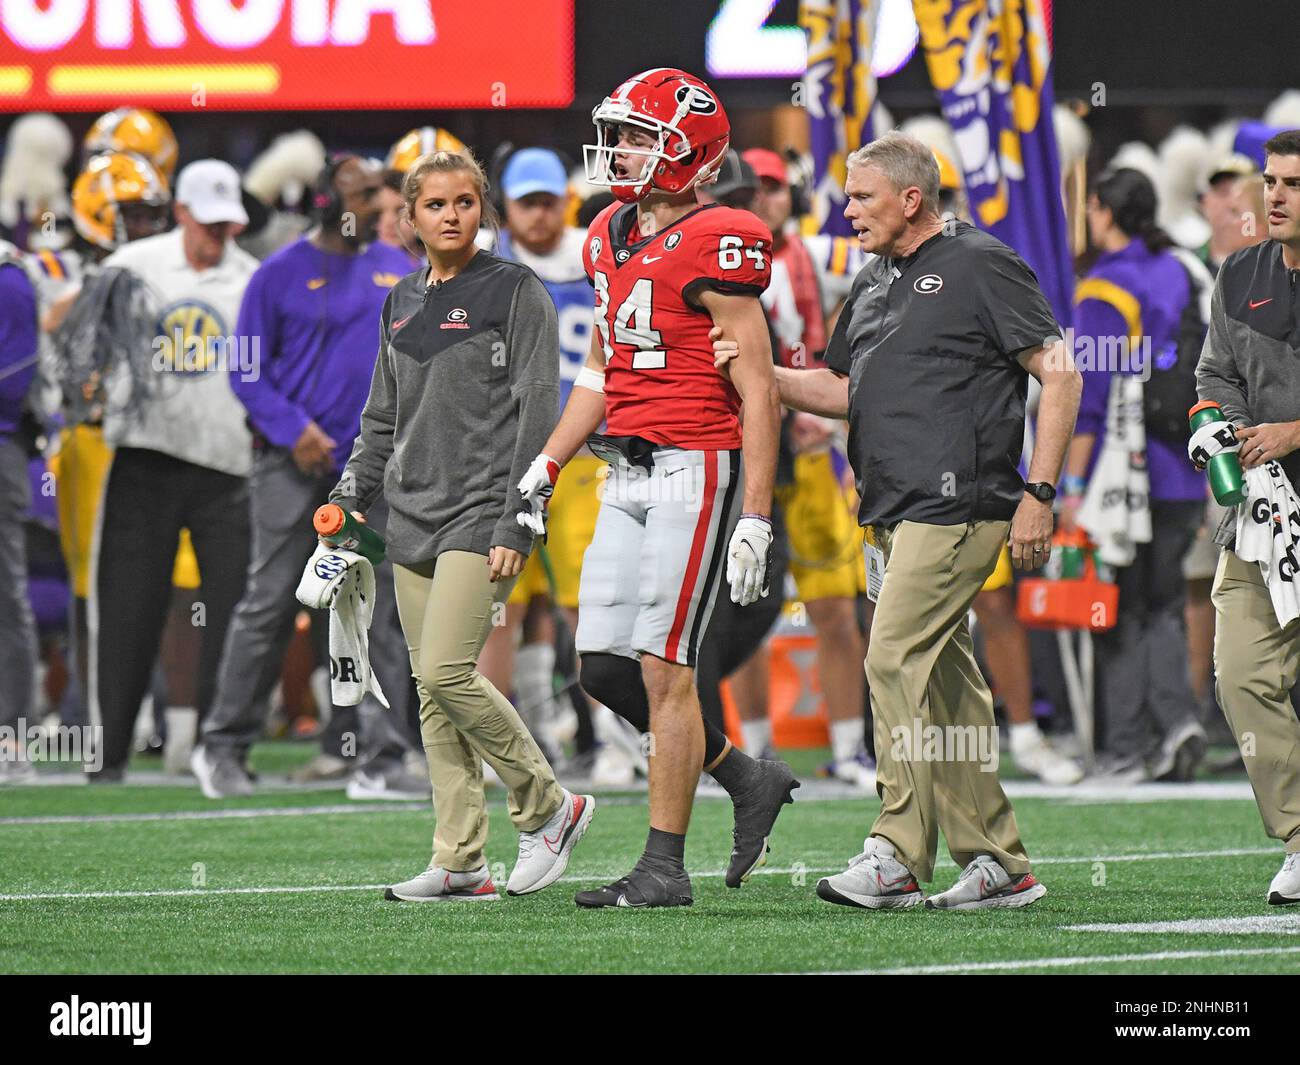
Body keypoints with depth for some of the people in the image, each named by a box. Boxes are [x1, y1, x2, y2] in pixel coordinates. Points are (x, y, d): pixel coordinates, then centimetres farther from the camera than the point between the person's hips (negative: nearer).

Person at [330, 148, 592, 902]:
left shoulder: (516, 293, -3)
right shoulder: (403, 303, 16)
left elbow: (538, 414, -8)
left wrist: (516, 526, -14)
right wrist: (349, 500, 14)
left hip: (481, 514, -7)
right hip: (414, 518, 7)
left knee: (447, 671, -17)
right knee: (434, 696, 3)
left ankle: (548, 806, 0)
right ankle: (461, 861, 5)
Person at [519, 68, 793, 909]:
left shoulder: (715, 248, -12)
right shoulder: (613, 240, 14)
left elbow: (759, 392, -13)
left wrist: (756, 518, -16)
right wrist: (545, 467, 17)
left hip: (696, 467, -9)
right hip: (628, 473, 9)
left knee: (664, 669, -7)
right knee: (605, 665, 6)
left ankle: (665, 867, -1)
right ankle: (749, 780, 22)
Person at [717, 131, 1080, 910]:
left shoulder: (981, 266, -7)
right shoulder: (876, 283, 18)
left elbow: (1060, 374, -8)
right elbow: (844, 392, 23)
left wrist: (1039, 493, -12)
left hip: (958, 503, -9)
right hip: (898, 512, 9)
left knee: (896, 659, -14)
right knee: (946, 678, 8)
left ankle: (898, 857, -12)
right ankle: (1000, 863, 12)